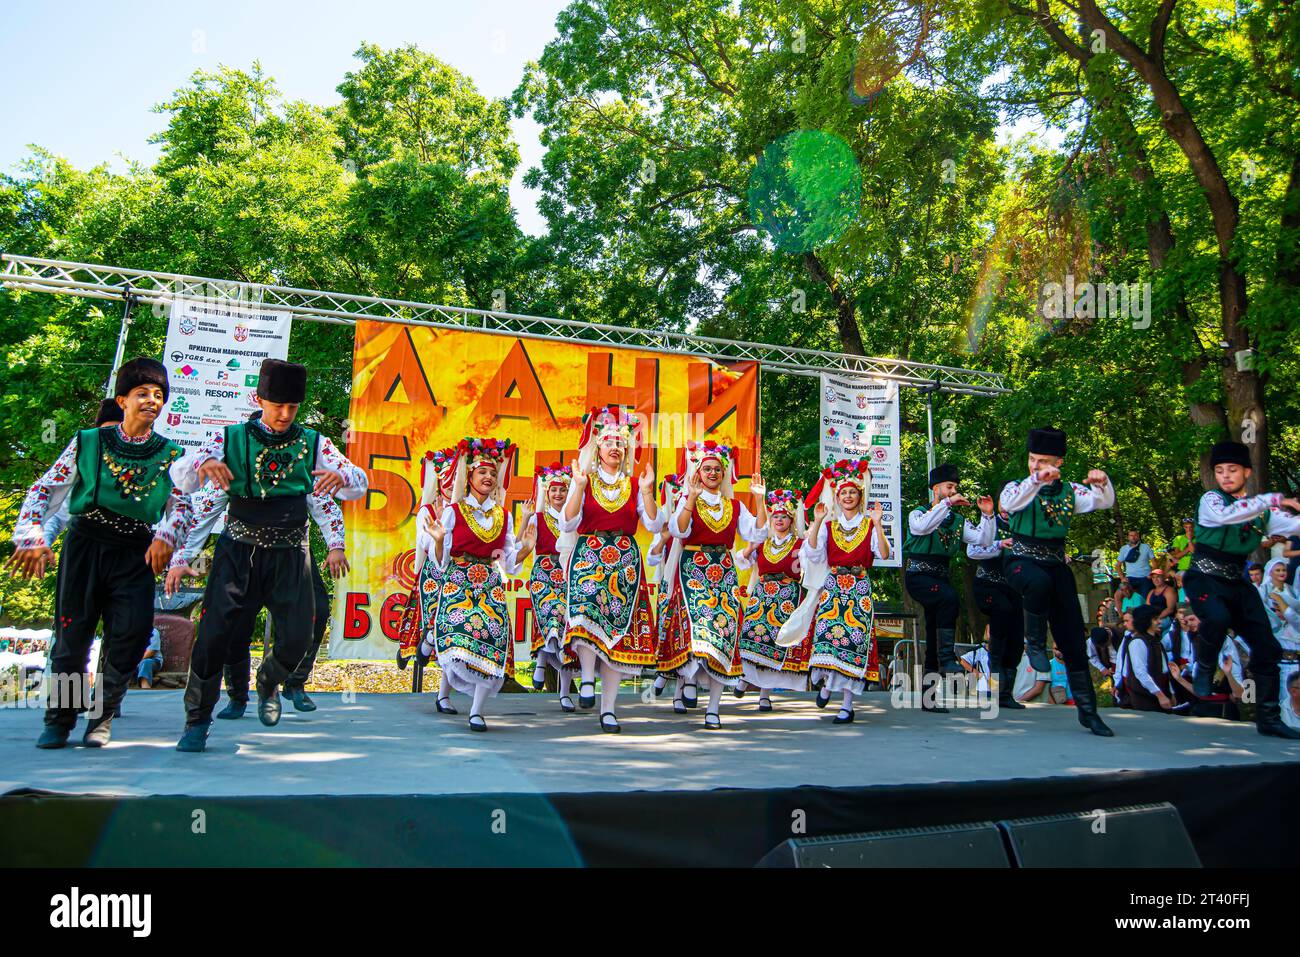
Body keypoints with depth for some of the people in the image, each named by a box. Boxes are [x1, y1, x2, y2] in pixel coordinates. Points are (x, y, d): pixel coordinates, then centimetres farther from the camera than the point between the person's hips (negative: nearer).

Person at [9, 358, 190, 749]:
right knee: (72, 636, 1)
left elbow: (181, 504, 0)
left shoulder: (170, 455, 6)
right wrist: (31, 536, -8)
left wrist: (166, 535, -19)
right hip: (84, 545, 0)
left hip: (135, 555, 1)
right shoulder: (88, 442, 4)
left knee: (132, 634, -10)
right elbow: (45, 489, 3)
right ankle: (59, 718, 20)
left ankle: (103, 716, 10)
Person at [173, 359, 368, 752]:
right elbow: (180, 477, -4)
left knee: (297, 638, -5)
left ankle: (268, 685, 29)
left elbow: (359, 486, -2)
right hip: (239, 551, 0)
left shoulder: (312, 443, 6)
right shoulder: (232, 438, 5)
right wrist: (203, 463, -28)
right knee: (214, 634, -8)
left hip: (289, 556, 1)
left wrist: (341, 475, -27)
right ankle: (197, 720, 12)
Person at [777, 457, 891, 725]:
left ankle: (847, 705, -3)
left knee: (854, 640, -7)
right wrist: (817, 522, -10)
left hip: (860, 588, -1)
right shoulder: (828, 526, 12)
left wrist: (877, 524, -16)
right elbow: (812, 553, -4)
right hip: (832, 586, 1)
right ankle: (825, 682, 19)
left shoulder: (869, 525, 7)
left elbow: (883, 554, -9)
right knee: (826, 635, -10)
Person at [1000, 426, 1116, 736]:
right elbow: (1009, 503, -23)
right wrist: (1036, 481, -37)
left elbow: (1104, 502, 2)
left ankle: (1087, 710, 9)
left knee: (1073, 637, 0)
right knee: (1039, 581, -41)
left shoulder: (1069, 490, 10)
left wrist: (1102, 482, -18)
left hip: (1057, 564, 4)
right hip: (1023, 561, -3)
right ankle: (1035, 642, -15)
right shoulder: (1018, 487, -1)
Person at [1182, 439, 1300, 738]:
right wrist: (1273, 499, -30)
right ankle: (1204, 668, -7)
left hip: (1237, 582, 6)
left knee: (1267, 646, 1)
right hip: (1205, 578, -6)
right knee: (1218, 617, -37)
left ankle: (1268, 717, 14)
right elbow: (1226, 514, -28)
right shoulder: (1211, 500, -4)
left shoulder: (1260, 508, 11)